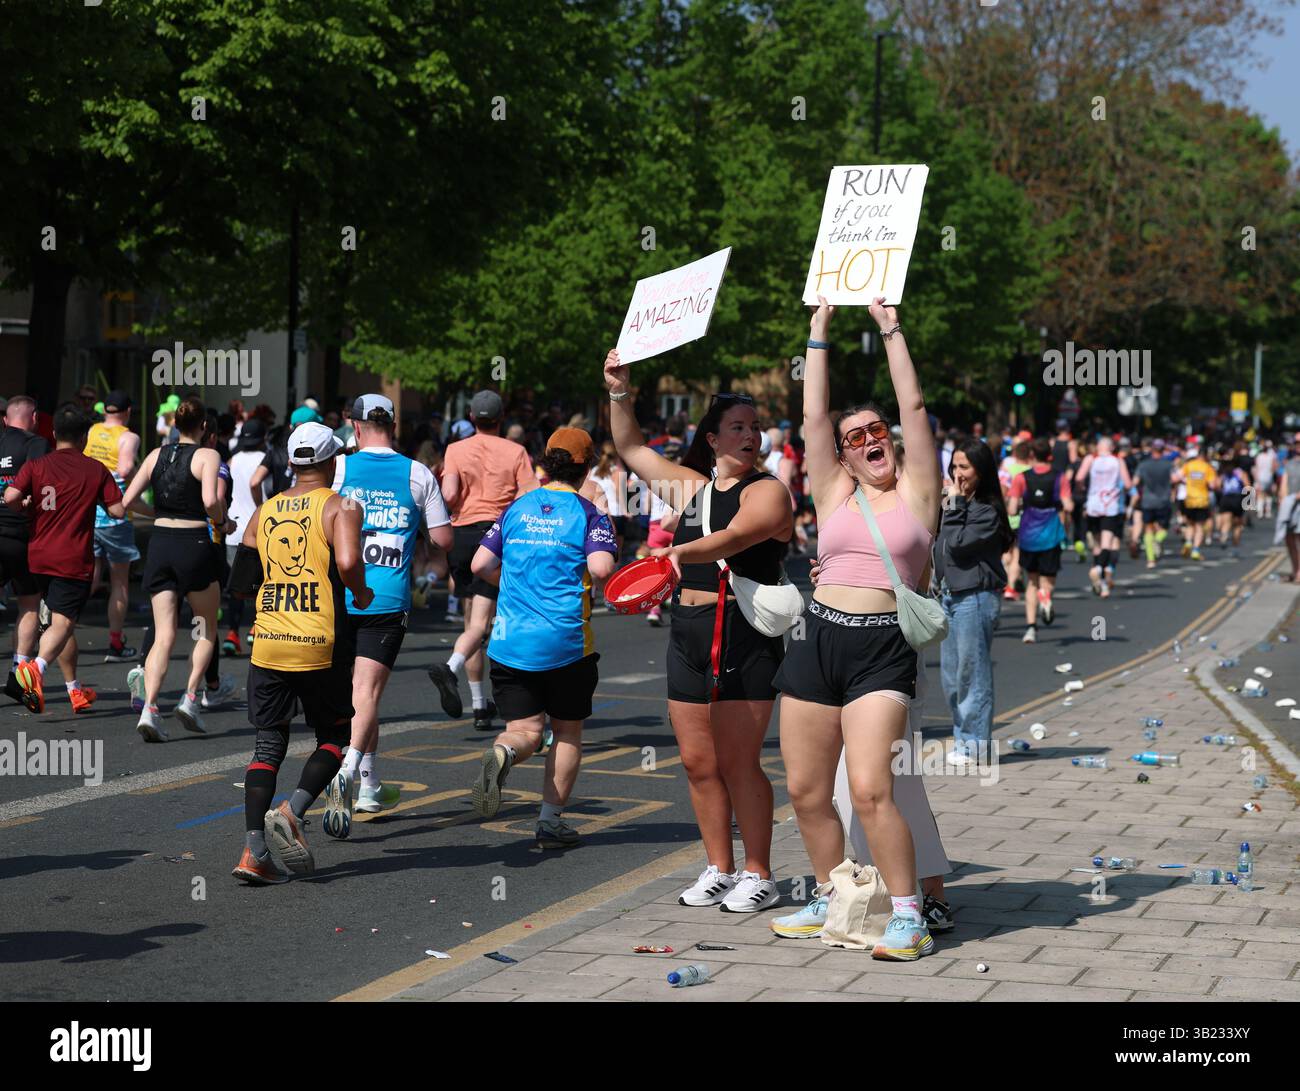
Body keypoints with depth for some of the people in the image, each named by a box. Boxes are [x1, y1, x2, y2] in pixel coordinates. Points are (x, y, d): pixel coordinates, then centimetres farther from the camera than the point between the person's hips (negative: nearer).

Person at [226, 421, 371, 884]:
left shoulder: (264, 511, 10)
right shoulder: (340, 507, -3)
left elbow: (240, 582, 8)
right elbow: (348, 562, -21)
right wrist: (361, 593, -1)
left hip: (267, 644, 4)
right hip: (321, 646, -4)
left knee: (268, 743, 8)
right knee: (333, 739, 13)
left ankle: (254, 851, -2)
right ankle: (291, 811, -10)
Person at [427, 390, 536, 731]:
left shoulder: (456, 450, 3)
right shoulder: (515, 452, 2)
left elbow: (449, 495, -10)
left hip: (461, 535, 2)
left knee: (471, 621, 13)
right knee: (480, 623, -8)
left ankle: (479, 706, 15)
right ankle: (450, 668, -38)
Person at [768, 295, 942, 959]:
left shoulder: (915, 490, 8)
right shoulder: (834, 494, 14)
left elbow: (913, 408, 2)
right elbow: (813, 415, 10)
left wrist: (891, 330, 4)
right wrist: (819, 334, 10)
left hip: (883, 649, -4)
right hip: (817, 641, 4)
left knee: (870, 789, -17)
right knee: (806, 789, 6)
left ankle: (907, 916, -8)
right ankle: (829, 900, 24)